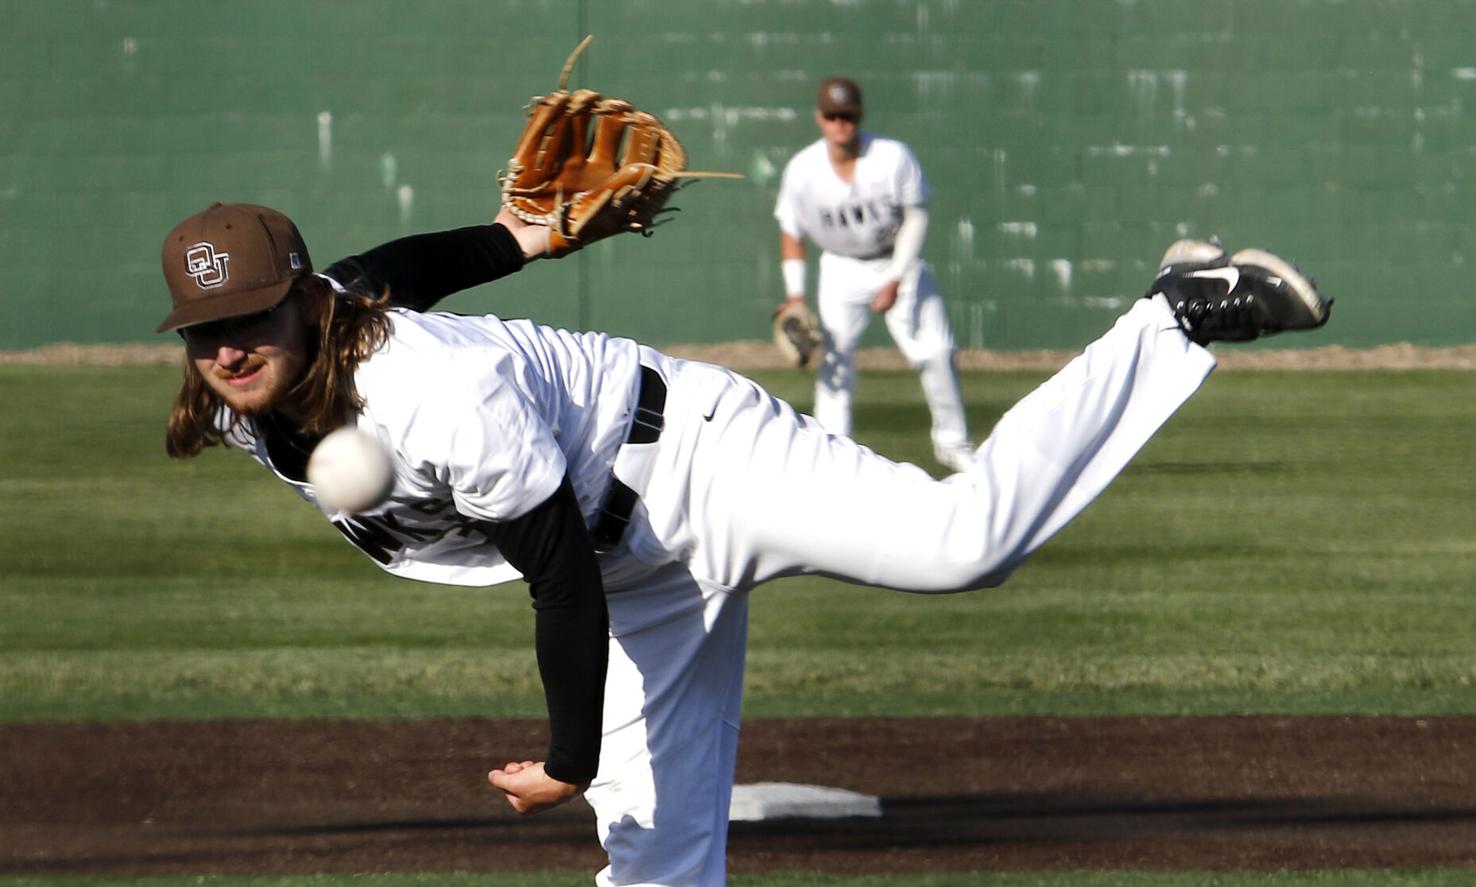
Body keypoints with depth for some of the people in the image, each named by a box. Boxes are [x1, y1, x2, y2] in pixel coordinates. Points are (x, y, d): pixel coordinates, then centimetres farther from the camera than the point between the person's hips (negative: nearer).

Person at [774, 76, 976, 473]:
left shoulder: (894, 157, -21)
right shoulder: (802, 170, -17)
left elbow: (916, 217, -11)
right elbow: (791, 233, -5)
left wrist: (895, 280, -16)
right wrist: (795, 296, -13)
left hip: (899, 262, 0)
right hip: (842, 269, 0)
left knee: (935, 351, -5)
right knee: (834, 358, -12)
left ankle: (952, 442, 13)